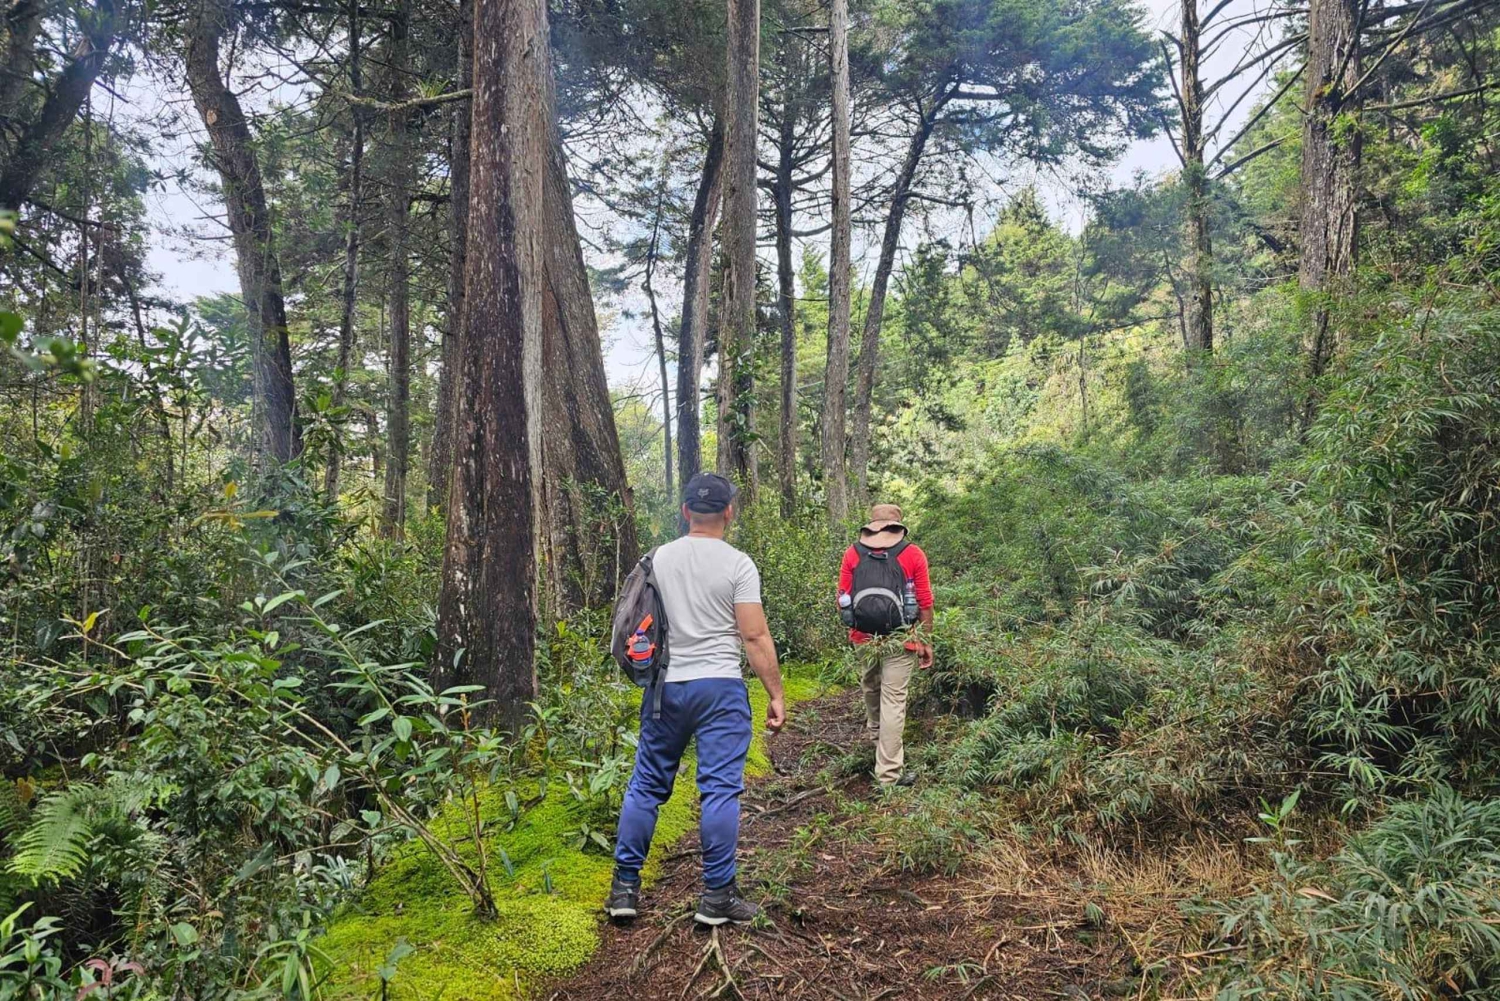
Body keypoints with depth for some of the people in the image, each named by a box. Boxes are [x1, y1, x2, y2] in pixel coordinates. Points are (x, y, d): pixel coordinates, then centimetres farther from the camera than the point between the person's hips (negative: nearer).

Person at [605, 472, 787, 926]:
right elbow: (755, 636, -10)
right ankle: (717, 896, 6)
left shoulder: (659, 558, 7)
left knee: (646, 785, 13)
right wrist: (776, 695, -4)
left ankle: (625, 887, 18)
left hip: (665, 687, 4)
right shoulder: (737, 564, -7)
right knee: (720, 790, 2)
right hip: (720, 688, -4)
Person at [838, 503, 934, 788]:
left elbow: (842, 602, 4)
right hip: (900, 641, -3)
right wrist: (926, 641, 6)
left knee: (870, 689, 27)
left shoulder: (853, 554, 2)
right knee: (893, 701, 1)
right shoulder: (913, 555, -4)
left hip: (863, 639, 3)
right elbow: (925, 603, -4)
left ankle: (876, 734, 51)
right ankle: (889, 774, 5)